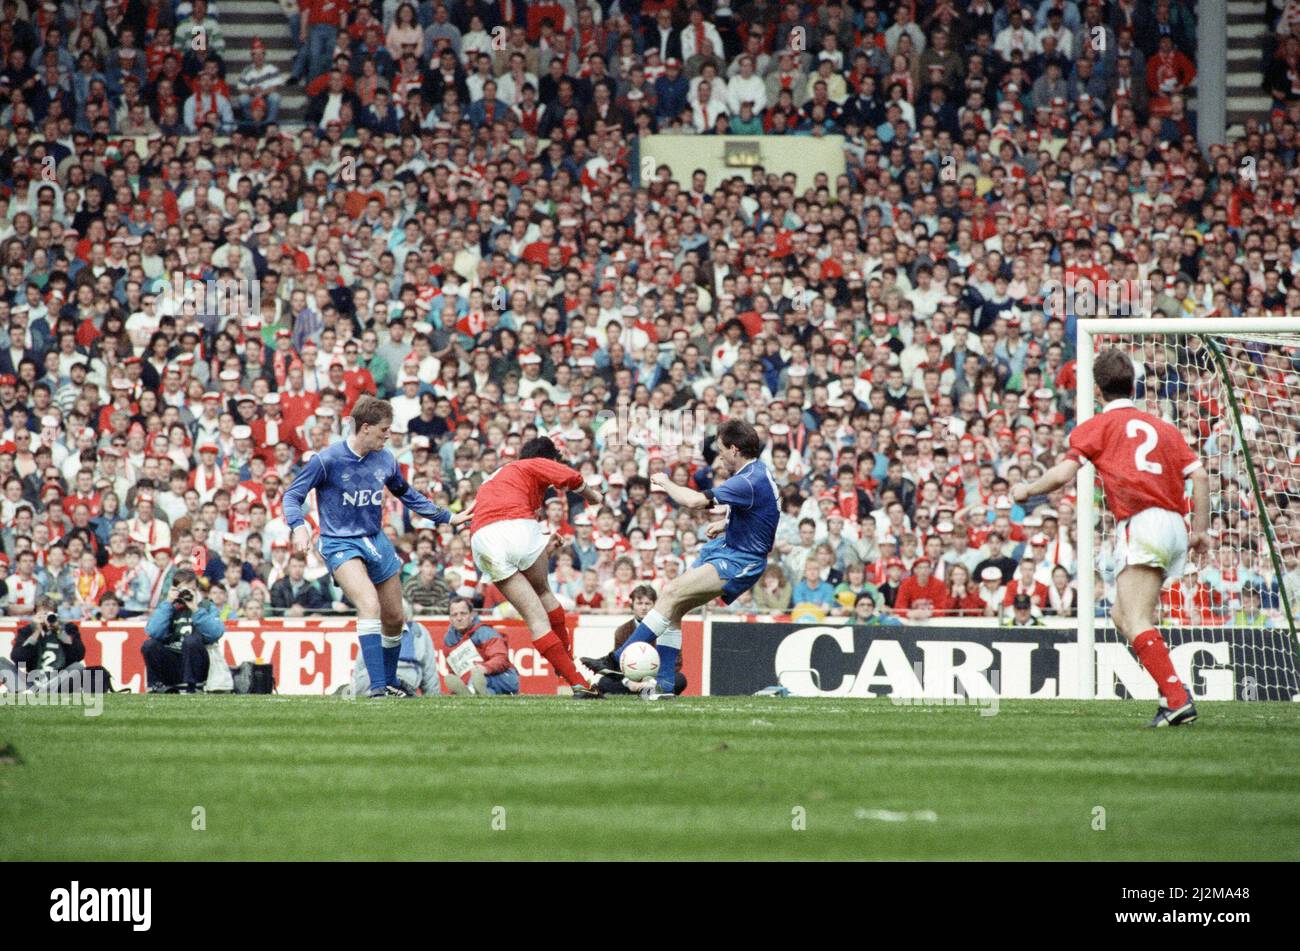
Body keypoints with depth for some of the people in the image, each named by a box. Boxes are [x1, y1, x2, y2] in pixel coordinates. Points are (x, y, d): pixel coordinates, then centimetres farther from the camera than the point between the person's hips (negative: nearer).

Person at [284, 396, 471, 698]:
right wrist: (298, 525, -27)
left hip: (376, 541, 6)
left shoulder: (385, 460, 3)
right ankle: (377, 687, -30)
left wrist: (447, 517, 20)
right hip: (340, 545, -6)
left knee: (394, 619, 10)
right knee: (369, 605, -28)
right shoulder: (328, 459, -13)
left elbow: (408, 496, 21)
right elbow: (293, 495, -8)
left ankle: (389, 683, 32)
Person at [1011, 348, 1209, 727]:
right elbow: (1199, 475, 14)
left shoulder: (1097, 426, 7)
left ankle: (1177, 699, -28)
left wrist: (1026, 489, 15)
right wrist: (1201, 529, 16)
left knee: (1137, 623, -13)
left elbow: (1062, 474, -3)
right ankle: (1172, 693, 6)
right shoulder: (1163, 427, 24)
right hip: (1175, 526, 7)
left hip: (1141, 522, -7)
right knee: (1122, 614, 18)